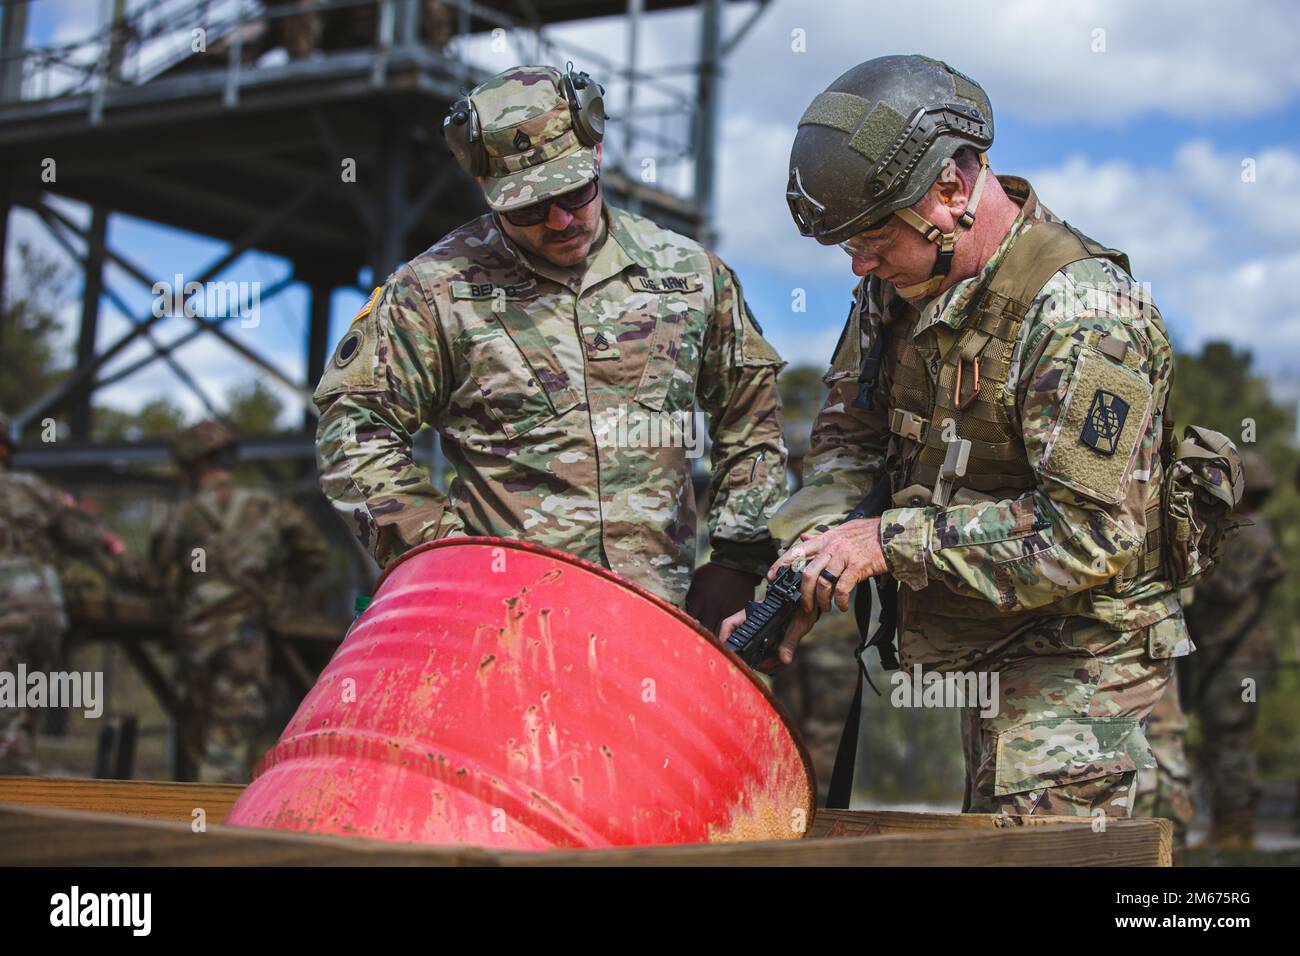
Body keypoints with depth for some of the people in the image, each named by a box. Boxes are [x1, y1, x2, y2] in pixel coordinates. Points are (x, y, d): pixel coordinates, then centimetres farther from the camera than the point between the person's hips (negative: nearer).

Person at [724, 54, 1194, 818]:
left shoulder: (1083, 314, -23)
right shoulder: (899, 285, 3)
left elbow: (1087, 533, -26)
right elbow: (849, 436, 11)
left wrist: (892, 540, -23)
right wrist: (801, 571, -6)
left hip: (1075, 662, -8)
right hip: (970, 656, 8)